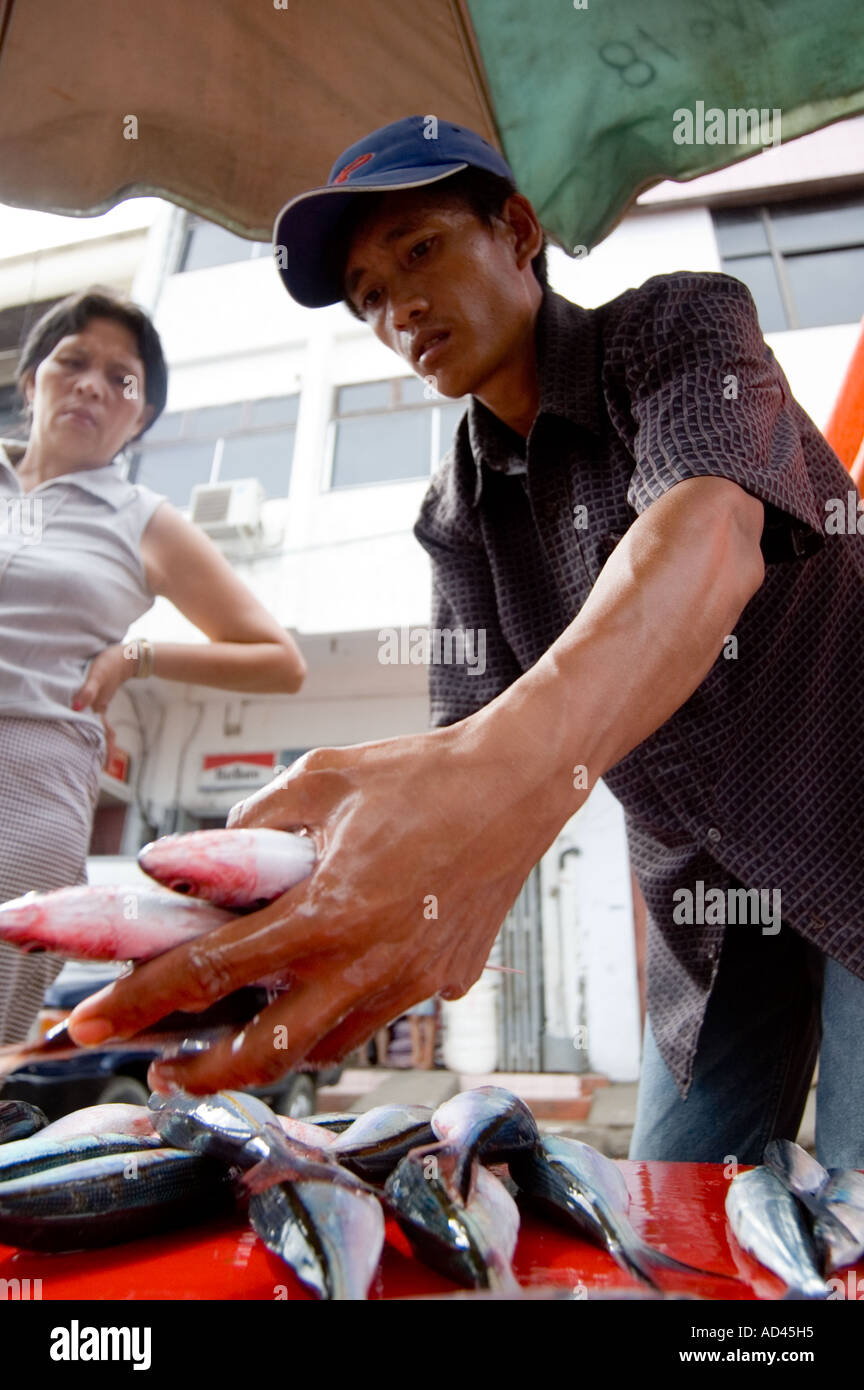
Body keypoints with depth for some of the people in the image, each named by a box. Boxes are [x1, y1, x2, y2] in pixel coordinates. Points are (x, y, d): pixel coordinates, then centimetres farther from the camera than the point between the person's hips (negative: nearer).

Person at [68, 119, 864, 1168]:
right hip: (708, 904, 4)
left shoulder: (683, 323, -11)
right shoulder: (457, 512, 3)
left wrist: (516, 766, -53)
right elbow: (474, 728, -7)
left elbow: (710, 539, -33)